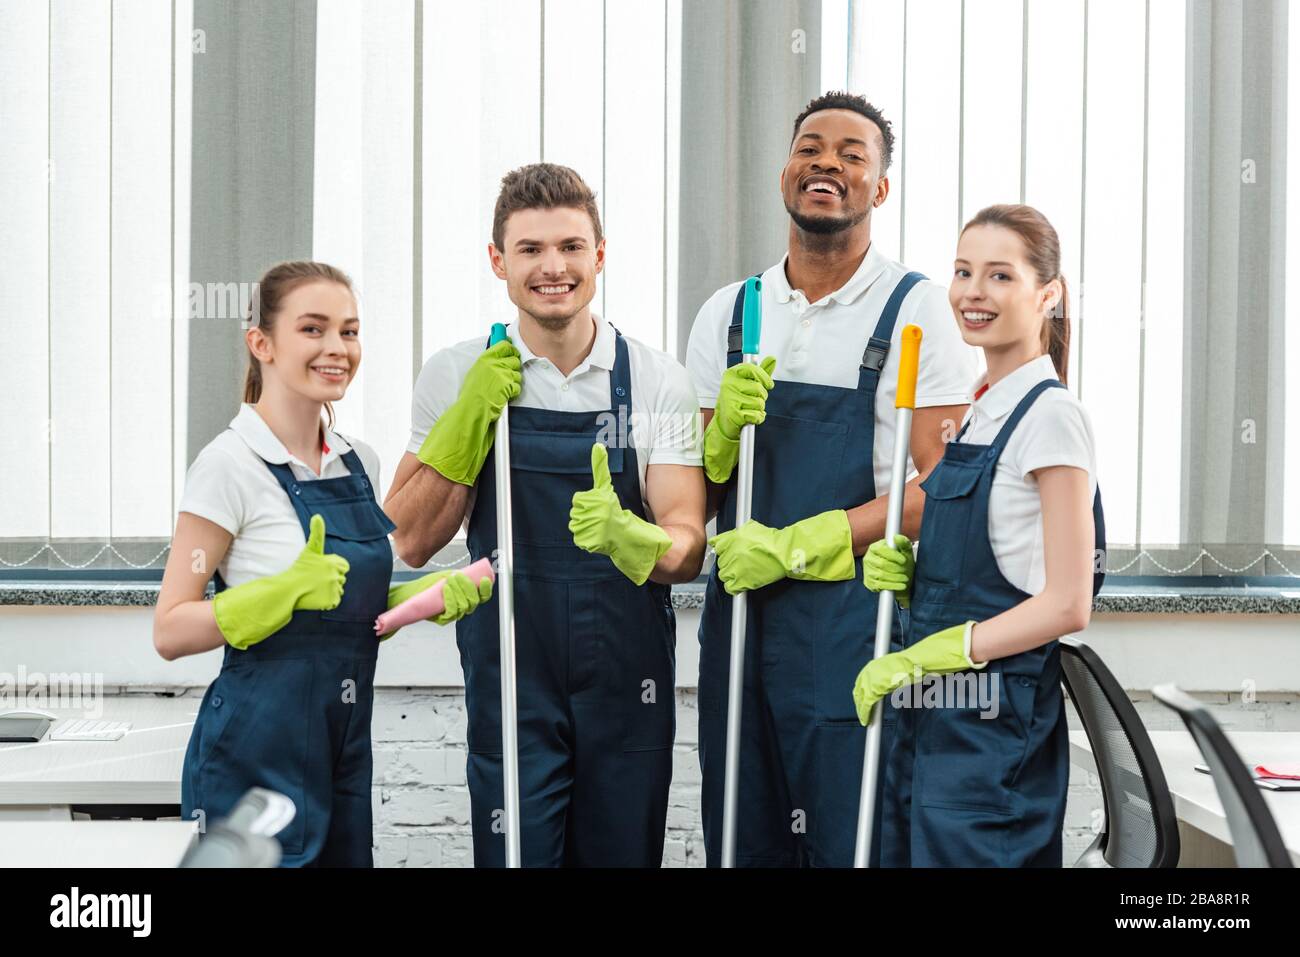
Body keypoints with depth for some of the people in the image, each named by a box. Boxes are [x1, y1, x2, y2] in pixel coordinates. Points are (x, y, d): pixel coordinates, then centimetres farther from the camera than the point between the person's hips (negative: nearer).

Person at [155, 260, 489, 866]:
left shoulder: (359, 462, 9)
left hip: (344, 756, 7)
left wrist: (429, 596, 0)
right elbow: (171, 631, -14)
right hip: (257, 760, -6)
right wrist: (290, 592, -26)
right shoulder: (232, 464, -12)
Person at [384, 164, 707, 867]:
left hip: (628, 682, 1)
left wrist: (628, 537, -30)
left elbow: (686, 550, -7)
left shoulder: (655, 380, -3)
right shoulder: (456, 376, 0)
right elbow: (411, 540, 0)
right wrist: (470, 417, -11)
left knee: (624, 855, 9)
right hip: (509, 679, 0)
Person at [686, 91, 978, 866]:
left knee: (851, 847, 1)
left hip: (855, 624, -4)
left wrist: (793, 546, -14)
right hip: (738, 612, 5)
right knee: (741, 846, 13)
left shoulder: (918, 310, -3)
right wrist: (723, 430, -7)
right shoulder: (727, 314, 11)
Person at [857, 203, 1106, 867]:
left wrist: (922, 657, -16)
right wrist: (901, 570, -1)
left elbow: (1066, 605, -16)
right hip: (930, 715, 8)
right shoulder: (978, 414, 13)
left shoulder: (1051, 415, -11)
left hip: (994, 723, -8)